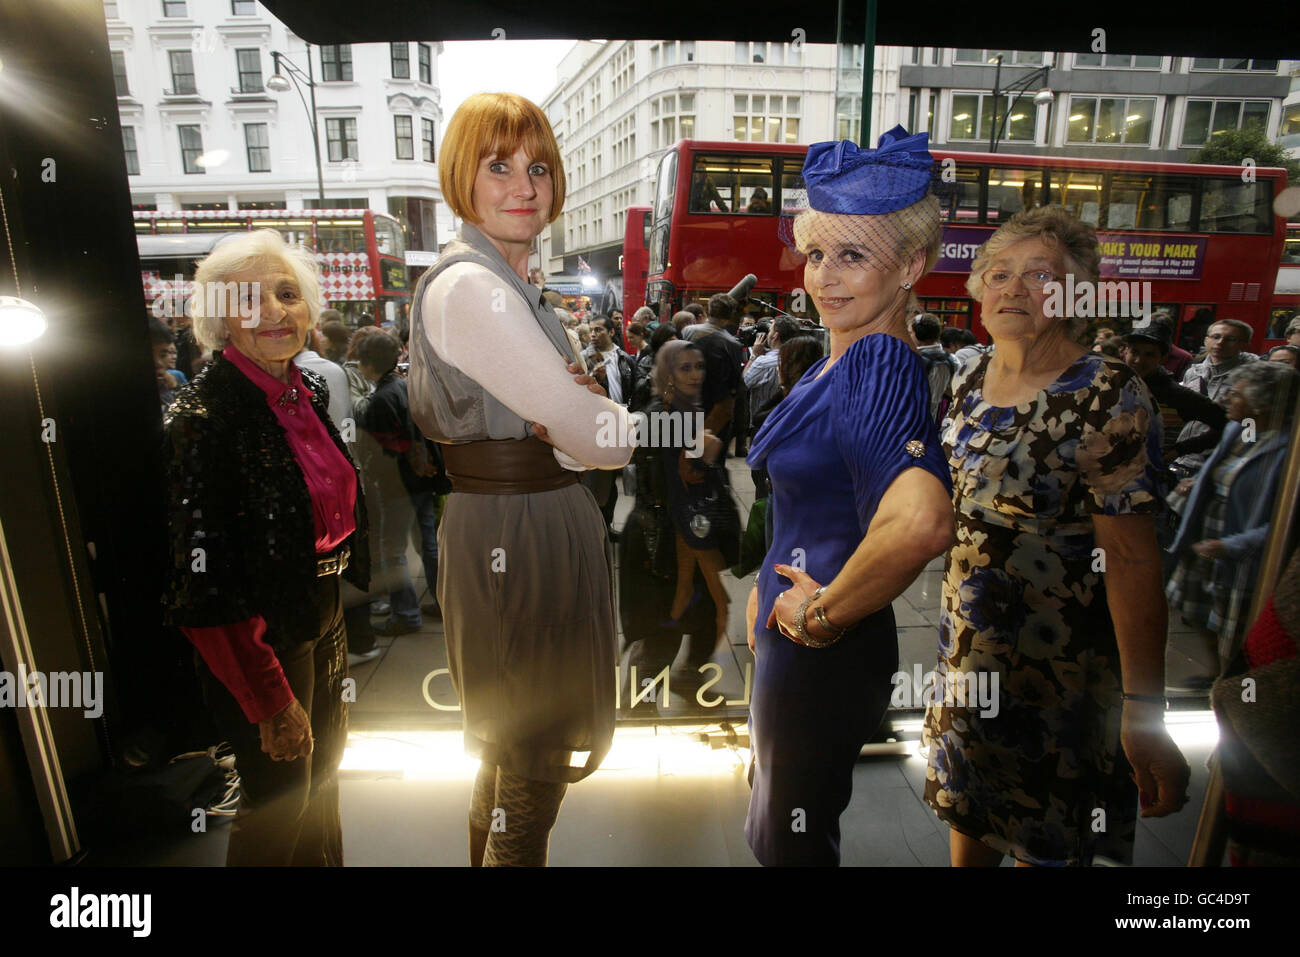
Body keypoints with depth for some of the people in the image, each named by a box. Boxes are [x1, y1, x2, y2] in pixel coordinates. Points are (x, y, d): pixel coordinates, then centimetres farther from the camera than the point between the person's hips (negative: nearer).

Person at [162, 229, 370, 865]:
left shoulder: (310, 393, 1)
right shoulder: (204, 417, -22)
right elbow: (205, 586, -22)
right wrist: (270, 699, -18)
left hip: (324, 621, 7)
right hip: (262, 641, -7)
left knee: (323, 774, 25)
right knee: (278, 802, 13)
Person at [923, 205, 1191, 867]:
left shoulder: (1108, 396, -17)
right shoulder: (969, 382, 1)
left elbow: (1132, 558, -20)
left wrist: (1144, 711, -22)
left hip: (1059, 666, -5)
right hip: (968, 650, 6)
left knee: (1047, 842, 16)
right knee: (968, 811, 25)